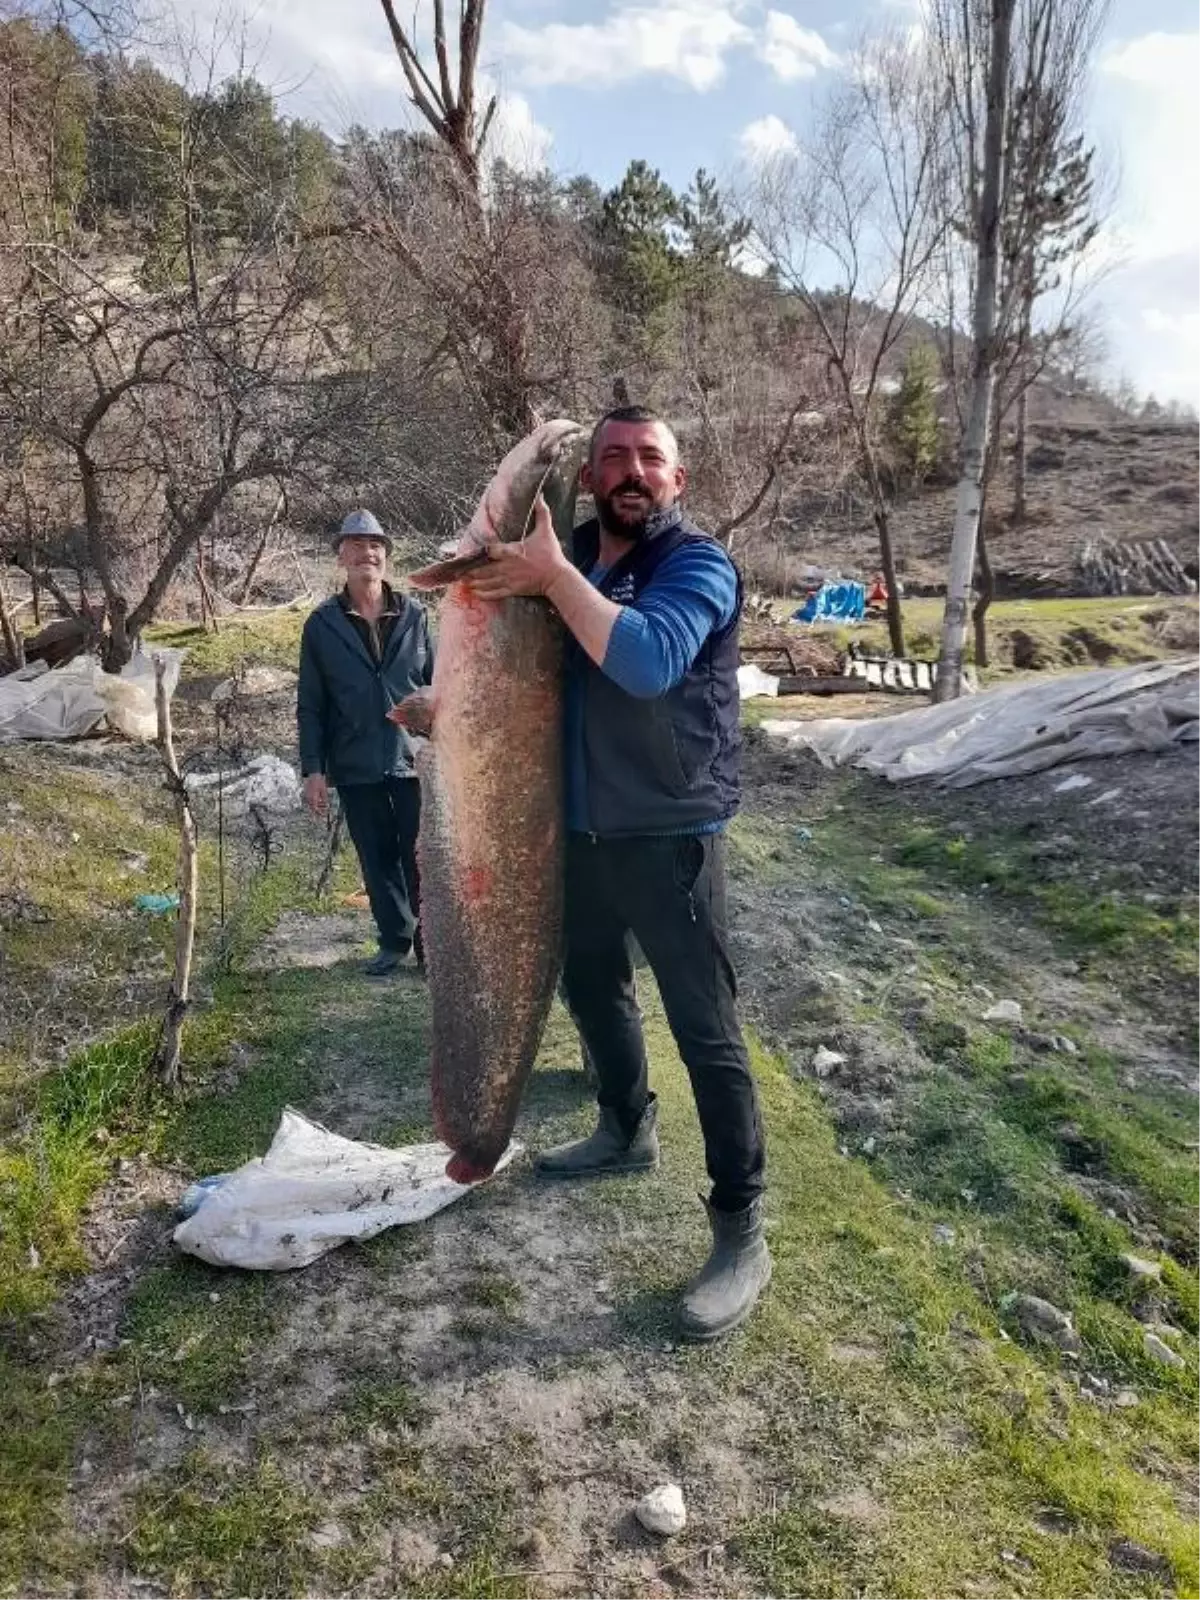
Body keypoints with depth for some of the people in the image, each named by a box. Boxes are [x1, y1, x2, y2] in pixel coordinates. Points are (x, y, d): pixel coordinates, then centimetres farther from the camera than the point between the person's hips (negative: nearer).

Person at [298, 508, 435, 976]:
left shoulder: (415, 615, 2)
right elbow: (310, 705, 3)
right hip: (356, 768, 1)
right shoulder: (322, 624, 2)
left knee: (422, 860, 3)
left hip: (414, 760, -1)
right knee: (378, 861, 11)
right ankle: (395, 942, 27)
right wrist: (313, 769, -2)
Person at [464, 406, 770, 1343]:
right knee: (591, 985, 22)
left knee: (706, 1029, -4)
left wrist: (554, 578, -27)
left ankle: (742, 1234, 8)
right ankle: (628, 1132, 46)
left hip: (671, 837, -8)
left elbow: (648, 660, -32)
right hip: (583, 827, 8)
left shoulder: (698, 564, -13)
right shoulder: (571, 558, 8)